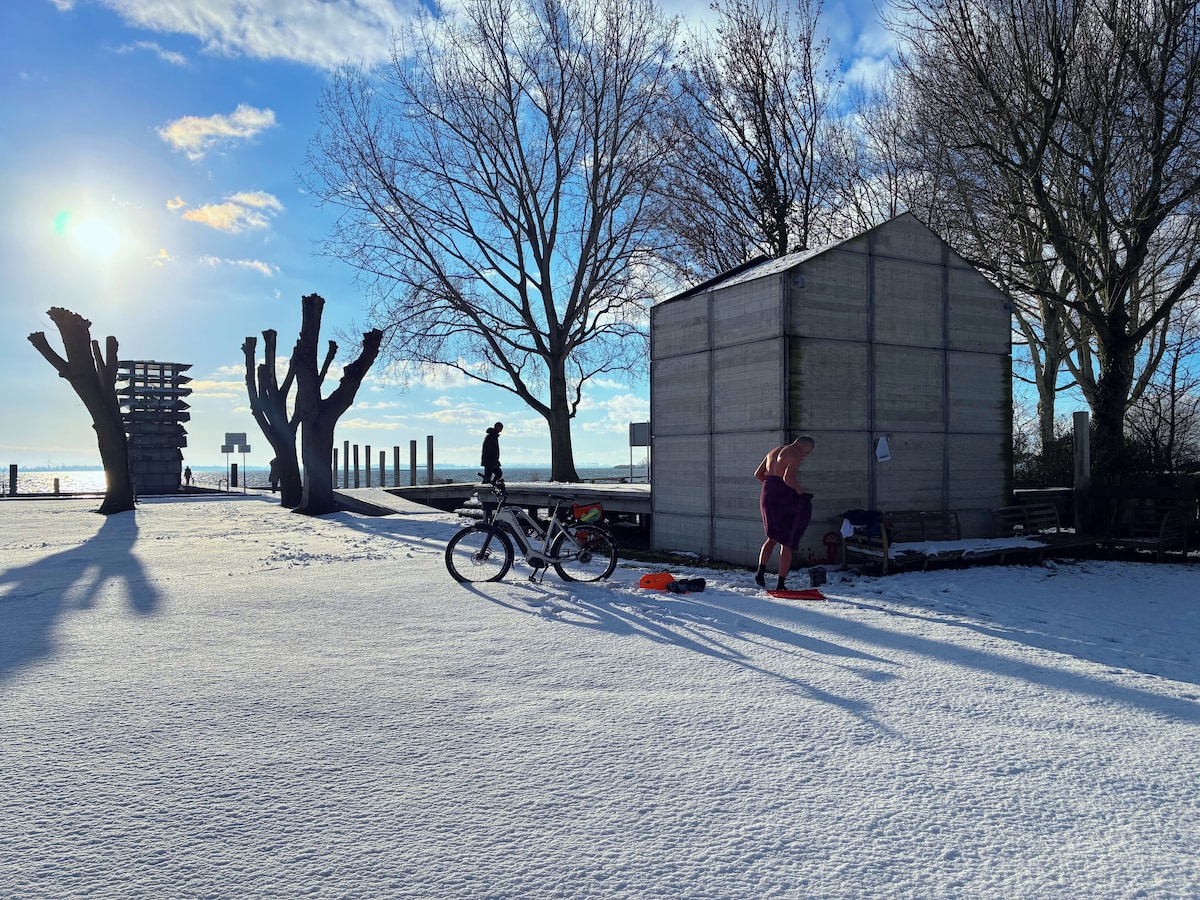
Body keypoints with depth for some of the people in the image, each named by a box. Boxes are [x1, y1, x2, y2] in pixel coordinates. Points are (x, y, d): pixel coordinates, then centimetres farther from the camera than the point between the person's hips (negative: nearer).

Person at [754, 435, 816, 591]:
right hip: (784, 498, -7)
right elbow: (788, 478, -24)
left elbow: (758, 474, 20)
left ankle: (761, 571, 5)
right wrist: (799, 489, -9)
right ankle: (781, 584, 1)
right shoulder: (795, 455, -9)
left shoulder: (774, 452, 18)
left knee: (772, 537, 22)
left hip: (767, 496, 7)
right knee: (787, 542, 2)